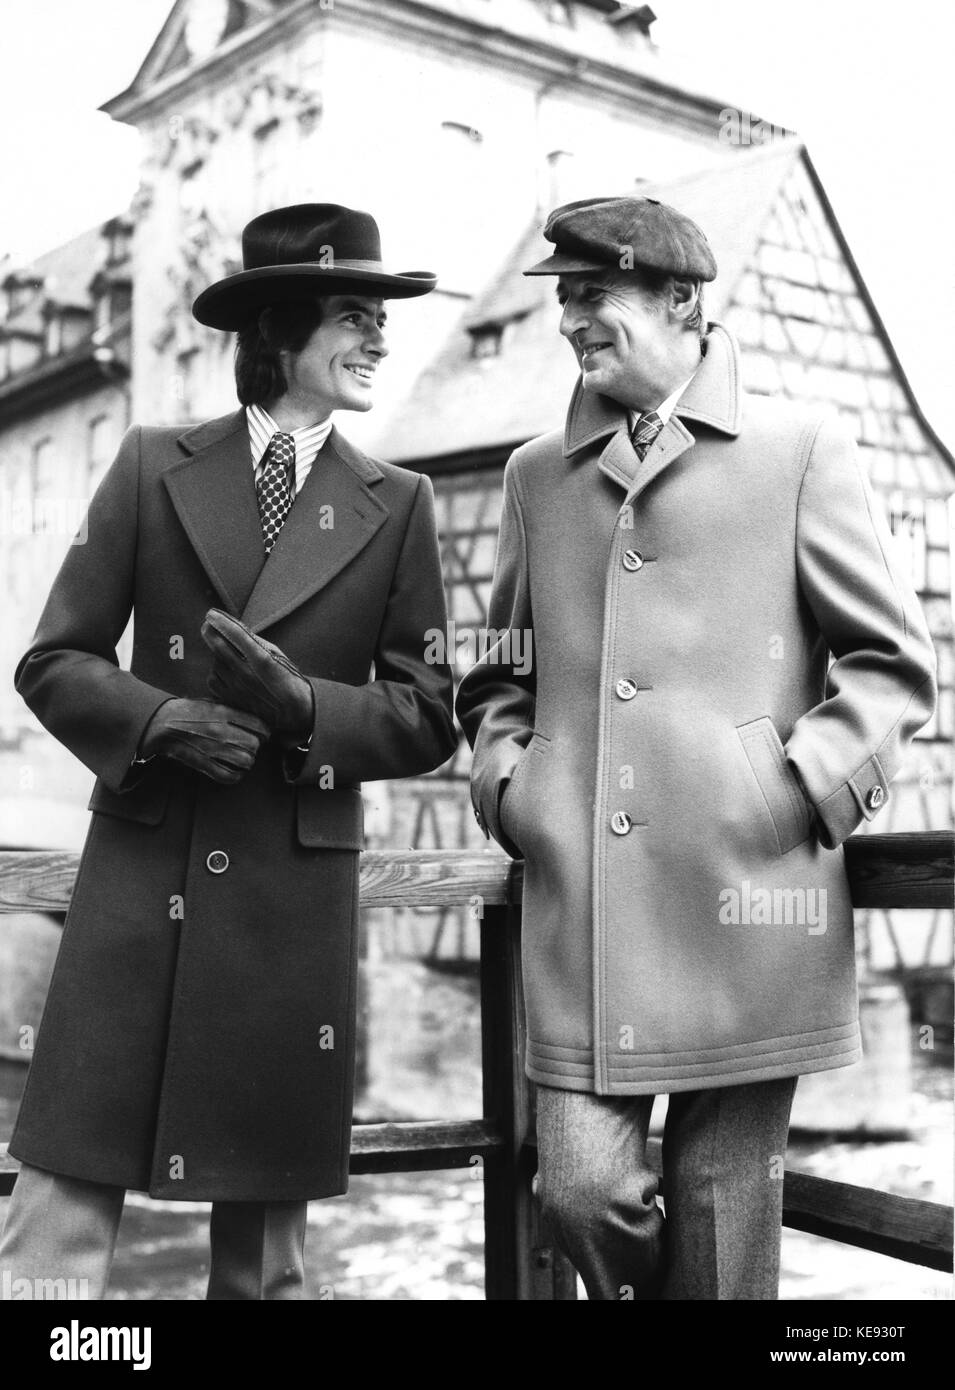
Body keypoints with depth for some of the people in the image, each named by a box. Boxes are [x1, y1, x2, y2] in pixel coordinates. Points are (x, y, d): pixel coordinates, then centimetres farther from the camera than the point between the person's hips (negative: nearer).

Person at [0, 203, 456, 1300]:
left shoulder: (397, 506, 8)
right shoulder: (153, 467, 6)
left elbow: (428, 717, 5)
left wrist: (306, 706, -13)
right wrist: (160, 718, -13)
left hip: (297, 891, 1)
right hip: (139, 873, 0)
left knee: (265, 1228, 9)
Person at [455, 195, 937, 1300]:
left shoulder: (798, 445, 5)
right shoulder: (538, 473, 16)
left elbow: (894, 662, 5)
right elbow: (503, 671, 25)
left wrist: (810, 790, -7)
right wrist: (502, 777, 8)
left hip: (743, 892, -2)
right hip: (578, 900, 3)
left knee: (722, 1227, 5)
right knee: (580, 1190, -3)